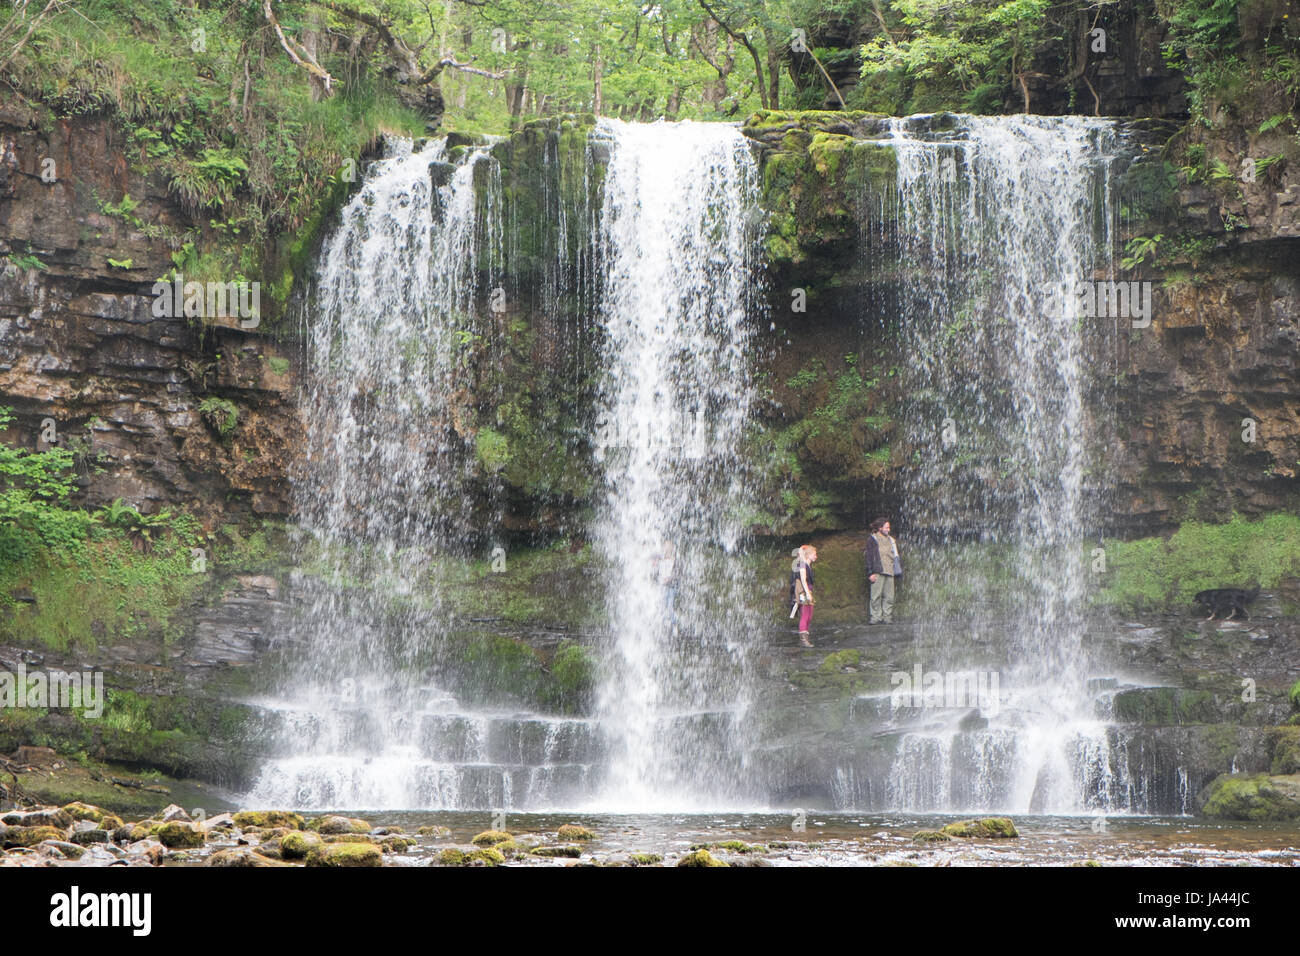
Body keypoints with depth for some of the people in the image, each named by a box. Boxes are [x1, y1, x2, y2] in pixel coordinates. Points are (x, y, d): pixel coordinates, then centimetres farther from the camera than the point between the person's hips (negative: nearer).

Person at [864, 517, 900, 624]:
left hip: (889, 572, 5)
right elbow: (869, 557, -2)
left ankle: (887, 617, 4)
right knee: (876, 596, -7)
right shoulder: (872, 539, 3)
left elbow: (895, 555, 26)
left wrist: (898, 567, 15)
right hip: (878, 572, -5)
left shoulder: (891, 540, 21)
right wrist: (870, 573, -9)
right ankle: (876, 617, -4)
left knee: (889, 596, 1)